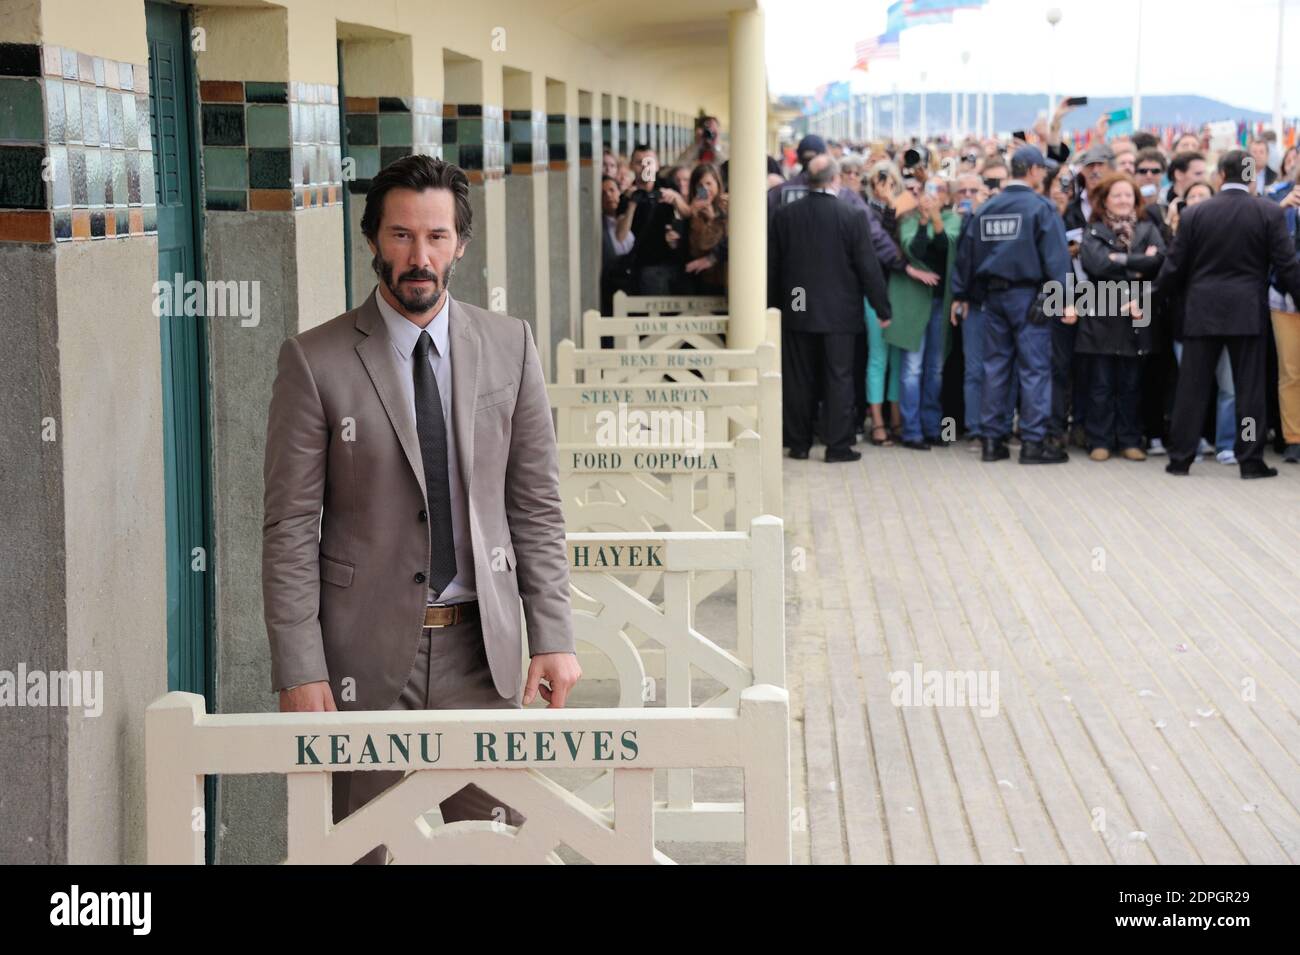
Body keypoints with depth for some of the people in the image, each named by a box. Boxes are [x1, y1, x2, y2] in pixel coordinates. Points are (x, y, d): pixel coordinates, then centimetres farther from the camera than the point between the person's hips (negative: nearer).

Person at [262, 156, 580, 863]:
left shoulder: (509, 346, 4)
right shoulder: (315, 361, -4)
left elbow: (537, 504, 6)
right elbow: (290, 528, -5)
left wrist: (553, 636, -1)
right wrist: (299, 671, -11)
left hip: (479, 646, 2)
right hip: (366, 652, -2)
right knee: (367, 849, 6)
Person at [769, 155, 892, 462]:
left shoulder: (784, 215, -2)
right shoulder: (852, 217, -10)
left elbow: (772, 266, 5)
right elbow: (868, 267, -7)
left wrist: (773, 306, 15)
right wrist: (882, 309, 1)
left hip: (797, 310, 3)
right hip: (839, 312, -3)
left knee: (798, 379, 10)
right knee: (838, 378, 3)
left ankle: (798, 443, 15)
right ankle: (838, 445, 3)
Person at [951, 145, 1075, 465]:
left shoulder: (986, 209, 8)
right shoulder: (1040, 207, -9)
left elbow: (967, 254, 11)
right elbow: (1056, 256, -14)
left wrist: (962, 295, 19)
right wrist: (1066, 300, -14)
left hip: (994, 295, 6)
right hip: (1028, 295, -6)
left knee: (995, 366, 10)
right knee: (1034, 367, -2)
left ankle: (992, 440, 12)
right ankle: (1033, 441, -3)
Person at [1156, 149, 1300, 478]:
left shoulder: (1194, 214, -1)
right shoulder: (1270, 213, -4)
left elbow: (1174, 267, 3)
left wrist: (1156, 292, 20)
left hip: (1202, 311, 1)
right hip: (1248, 312, -1)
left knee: (1192, 386, 6)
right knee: (1249, 387, 3)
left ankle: (1180, 457, 8)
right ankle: (1251, 460, 3)